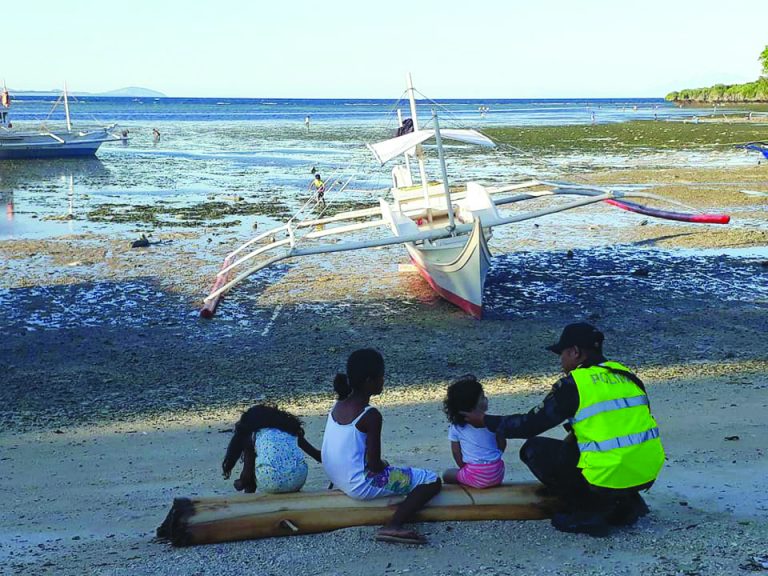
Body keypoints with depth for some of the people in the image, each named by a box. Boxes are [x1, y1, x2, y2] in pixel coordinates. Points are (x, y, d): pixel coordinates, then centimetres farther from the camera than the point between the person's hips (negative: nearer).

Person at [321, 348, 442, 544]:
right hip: (361, 485, -9)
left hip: (336, 478, 9)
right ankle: (392, 527, -18)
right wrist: (385, 466, 3)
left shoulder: (339, 405, 3)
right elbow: (374, 465, -19)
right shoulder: (371, 416, -20)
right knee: (432, 481, -6)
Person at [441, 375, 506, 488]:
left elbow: (456, 452, -1)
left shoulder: (455, 427, -6)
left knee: (447, 475, 22)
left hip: (476, 478, -2)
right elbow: (502, 444, 7)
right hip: (497, 474, 2)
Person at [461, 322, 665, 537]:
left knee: (534, 449, 7)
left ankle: (590, 511, 3)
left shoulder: (573, 385, -7)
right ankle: (626, 503, 18)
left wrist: (485, 421, 12)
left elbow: (530, 425, -1)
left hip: (610, 478, -7)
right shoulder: (624, 375, 11)